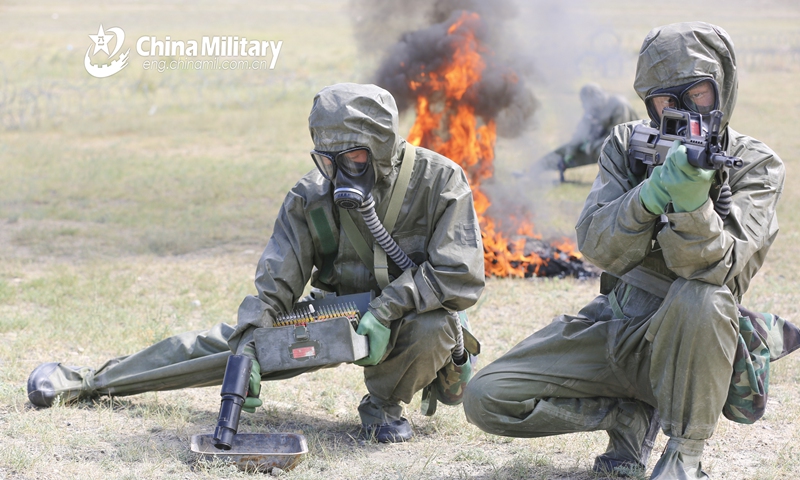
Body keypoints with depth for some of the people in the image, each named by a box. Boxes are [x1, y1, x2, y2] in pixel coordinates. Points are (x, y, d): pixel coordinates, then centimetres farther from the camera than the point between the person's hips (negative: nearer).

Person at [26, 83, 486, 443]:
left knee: (434, 327, -38)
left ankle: (385, 403, -6)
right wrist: (248, 348, -29)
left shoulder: (439, 182, -22)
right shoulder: (311, 196, -13)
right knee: (222, 343, 0)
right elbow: (275, 283, -15)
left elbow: (461, 275, -25)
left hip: (408, 316, -3)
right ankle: (89, 380, 14)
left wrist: (387, 309, -34)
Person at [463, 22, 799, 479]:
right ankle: (632, 415, 8)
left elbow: (713, 269, -22)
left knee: (702, 296, -39)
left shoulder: (756, 166, -8)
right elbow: (599, 247, -13)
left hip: (682, 343, -3)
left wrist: (692, 202, -42)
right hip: (613, 329, 4)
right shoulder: (628, 145, 1)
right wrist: (648, 197, -33)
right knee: (486, 399, -11)